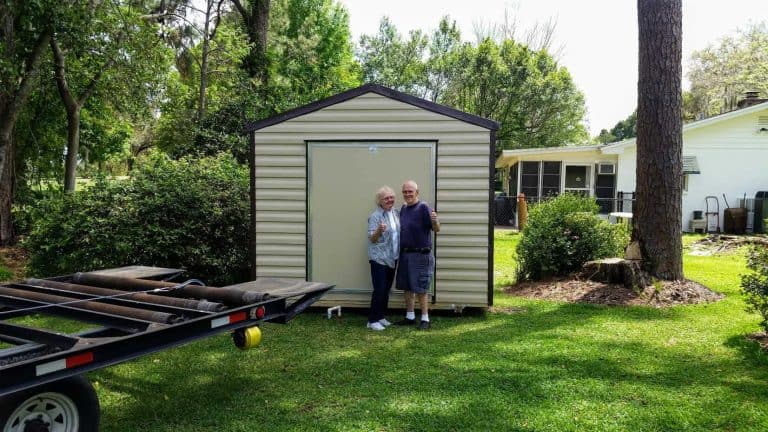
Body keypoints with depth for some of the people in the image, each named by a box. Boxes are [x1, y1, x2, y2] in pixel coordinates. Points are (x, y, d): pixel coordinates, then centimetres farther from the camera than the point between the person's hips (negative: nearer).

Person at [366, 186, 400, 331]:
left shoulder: (395, 213, 7)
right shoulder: (375, 216, -14)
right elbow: (372, 239, -17)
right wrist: (379, 231, -35)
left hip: (392, 258, 7)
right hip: (379, 259, -7)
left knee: (386, 289, 13)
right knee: (379, 290, -7)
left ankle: (381, 317, 24)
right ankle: (372, 320, 2)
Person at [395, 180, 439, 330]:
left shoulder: (423, 207, -12)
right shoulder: (404, 208, 10)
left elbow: (436, 229, -19)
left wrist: (435, 221, -38)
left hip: (420, 254, -7)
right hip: (405, 254, 7)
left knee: (420, 289, -1)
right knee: (406, 287, 14)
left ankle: (425, 319, 10)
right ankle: (410, 316, 27)